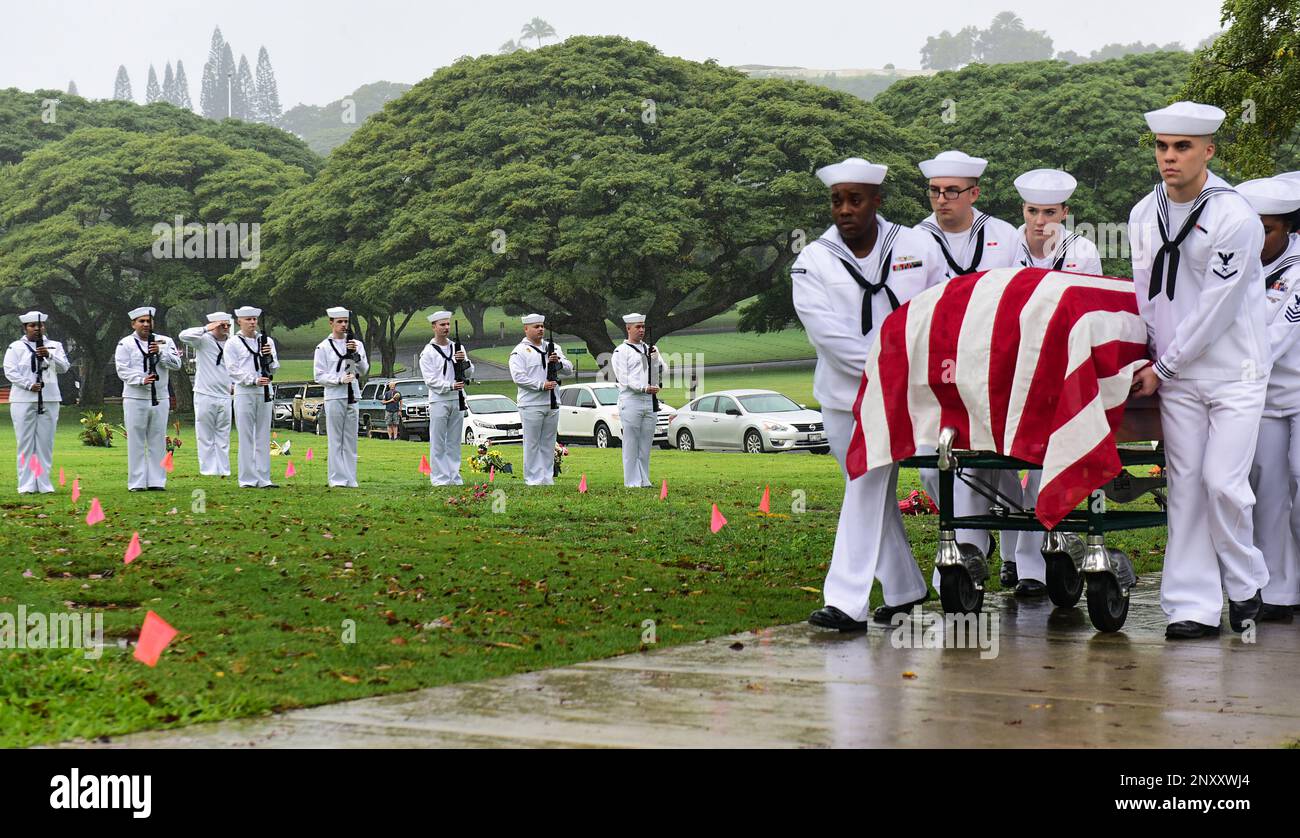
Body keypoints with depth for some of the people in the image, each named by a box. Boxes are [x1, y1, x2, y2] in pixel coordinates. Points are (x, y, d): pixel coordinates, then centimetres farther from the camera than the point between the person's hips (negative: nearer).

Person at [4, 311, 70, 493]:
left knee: (46, 442, 2)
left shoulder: (55, 346, 14)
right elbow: (10, 371, -2)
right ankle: (26, 485, -1)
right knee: (26, 442, -3)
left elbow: (64, 368, 2)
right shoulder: (16, 348, 7)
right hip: (23, 400, -2)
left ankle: (44, 484, 6)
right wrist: (29, 385, -14)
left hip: (49, 400, 2)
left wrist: (49, 355, -15)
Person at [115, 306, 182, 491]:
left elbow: (176, 364, 1)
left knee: (158, 441, 5)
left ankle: (157, 481, 10)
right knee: (136, 441, -2)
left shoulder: (165, 342, 11)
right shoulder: (126, 344, 4)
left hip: (160, 398, 3)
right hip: (135, 398, -3)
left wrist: (160, 353, -14)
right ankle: (137, 482, 1)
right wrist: (141, 380, -18)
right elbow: (122, 370, -4)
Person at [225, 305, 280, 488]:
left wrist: (269, 356, -10)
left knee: (263, 437, 5)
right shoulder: (234, 343, 2)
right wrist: (254, 380, -15)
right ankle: (248, 479, -1)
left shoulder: (266, 341, 13)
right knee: (246, 438, -3)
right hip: (244, 393, -4)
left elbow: (274, 368, 10)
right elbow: (233, 370, -5)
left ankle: (263, 478, 8)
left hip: (264, 393, 4)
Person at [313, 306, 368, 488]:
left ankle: (350, 479, 9)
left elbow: (364, 371, 8)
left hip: (352, 397, 4)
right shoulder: (324, 347, 2)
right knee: (335, 440, -5)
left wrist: (356, 355, -8)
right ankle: (337, 479, -3)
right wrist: (340, 379, -15)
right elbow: (319, 376, -2)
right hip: (334, 397, -4)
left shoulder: (357, 344, 13)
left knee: (350, 440, 6)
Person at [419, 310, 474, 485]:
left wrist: (464, 361, -11)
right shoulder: (428, 352, 0)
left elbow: (469, 374, 10)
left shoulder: (458, 349, 13)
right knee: (438, 443, -6)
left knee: (454, 442, 8)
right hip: (439, 400, -5)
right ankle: (439, 478, -5)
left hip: (457, 400, 5)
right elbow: (430, 379, -8)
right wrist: (450, 386, -20)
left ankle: (454, 477, 12)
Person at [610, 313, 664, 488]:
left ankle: (644, 480, 11)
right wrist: (644, 388, -18)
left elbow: (660, 375, 15)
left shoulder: (649, 349, 18)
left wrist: (655, 360, -3)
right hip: (631, 401, -5)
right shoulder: (621, 351, 0)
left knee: (645, 445, 7)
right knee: (631, 445, -5)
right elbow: (624, 379, -8)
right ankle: (632, 482, -4)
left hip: (650, 401, 5)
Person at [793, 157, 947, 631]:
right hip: (843, 395, 2)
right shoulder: (812, 264, -1)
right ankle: (905, 589, 25)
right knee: (875, 492, 10)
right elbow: (830, 335, -13)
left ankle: (846, 601, -16)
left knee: (868, 487, -12)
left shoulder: (918, 248, 3)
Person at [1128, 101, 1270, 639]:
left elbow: (1214, 310, -15)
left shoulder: (1235, 218, -14)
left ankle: (1246, 585, 12)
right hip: (1176, 377, 5)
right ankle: (1194, 606, 3)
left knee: (1224, 483, -10)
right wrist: (1145, 356, 6)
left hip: (1235, 373, -5)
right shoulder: (1143, 216, 5)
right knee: (1185, 484, 1)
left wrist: (1162, 368, -11)